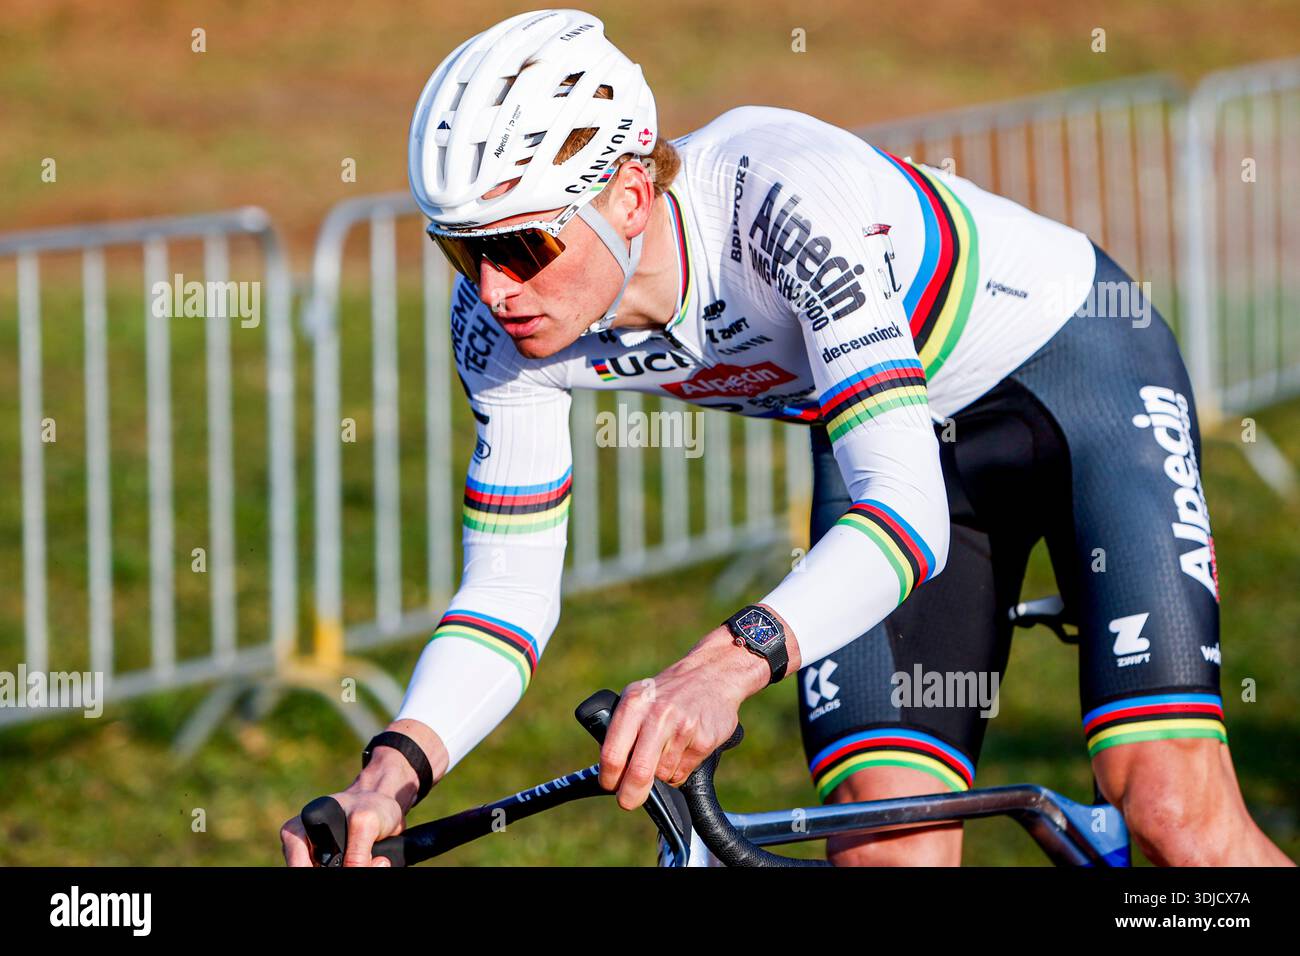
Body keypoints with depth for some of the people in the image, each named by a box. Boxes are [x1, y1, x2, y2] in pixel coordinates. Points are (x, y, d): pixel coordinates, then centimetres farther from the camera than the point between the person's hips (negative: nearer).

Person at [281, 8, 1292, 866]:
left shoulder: (789, 193, -38)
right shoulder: (503, 323, -21)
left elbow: (908, 512, -44)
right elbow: (508, 595, -15)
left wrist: (729, 663, -60)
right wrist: (394, 766, -34)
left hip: (1077, 373, -5)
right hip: (902, 432, 5)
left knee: (1175, 811, -19)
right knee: (886, 845, -10)